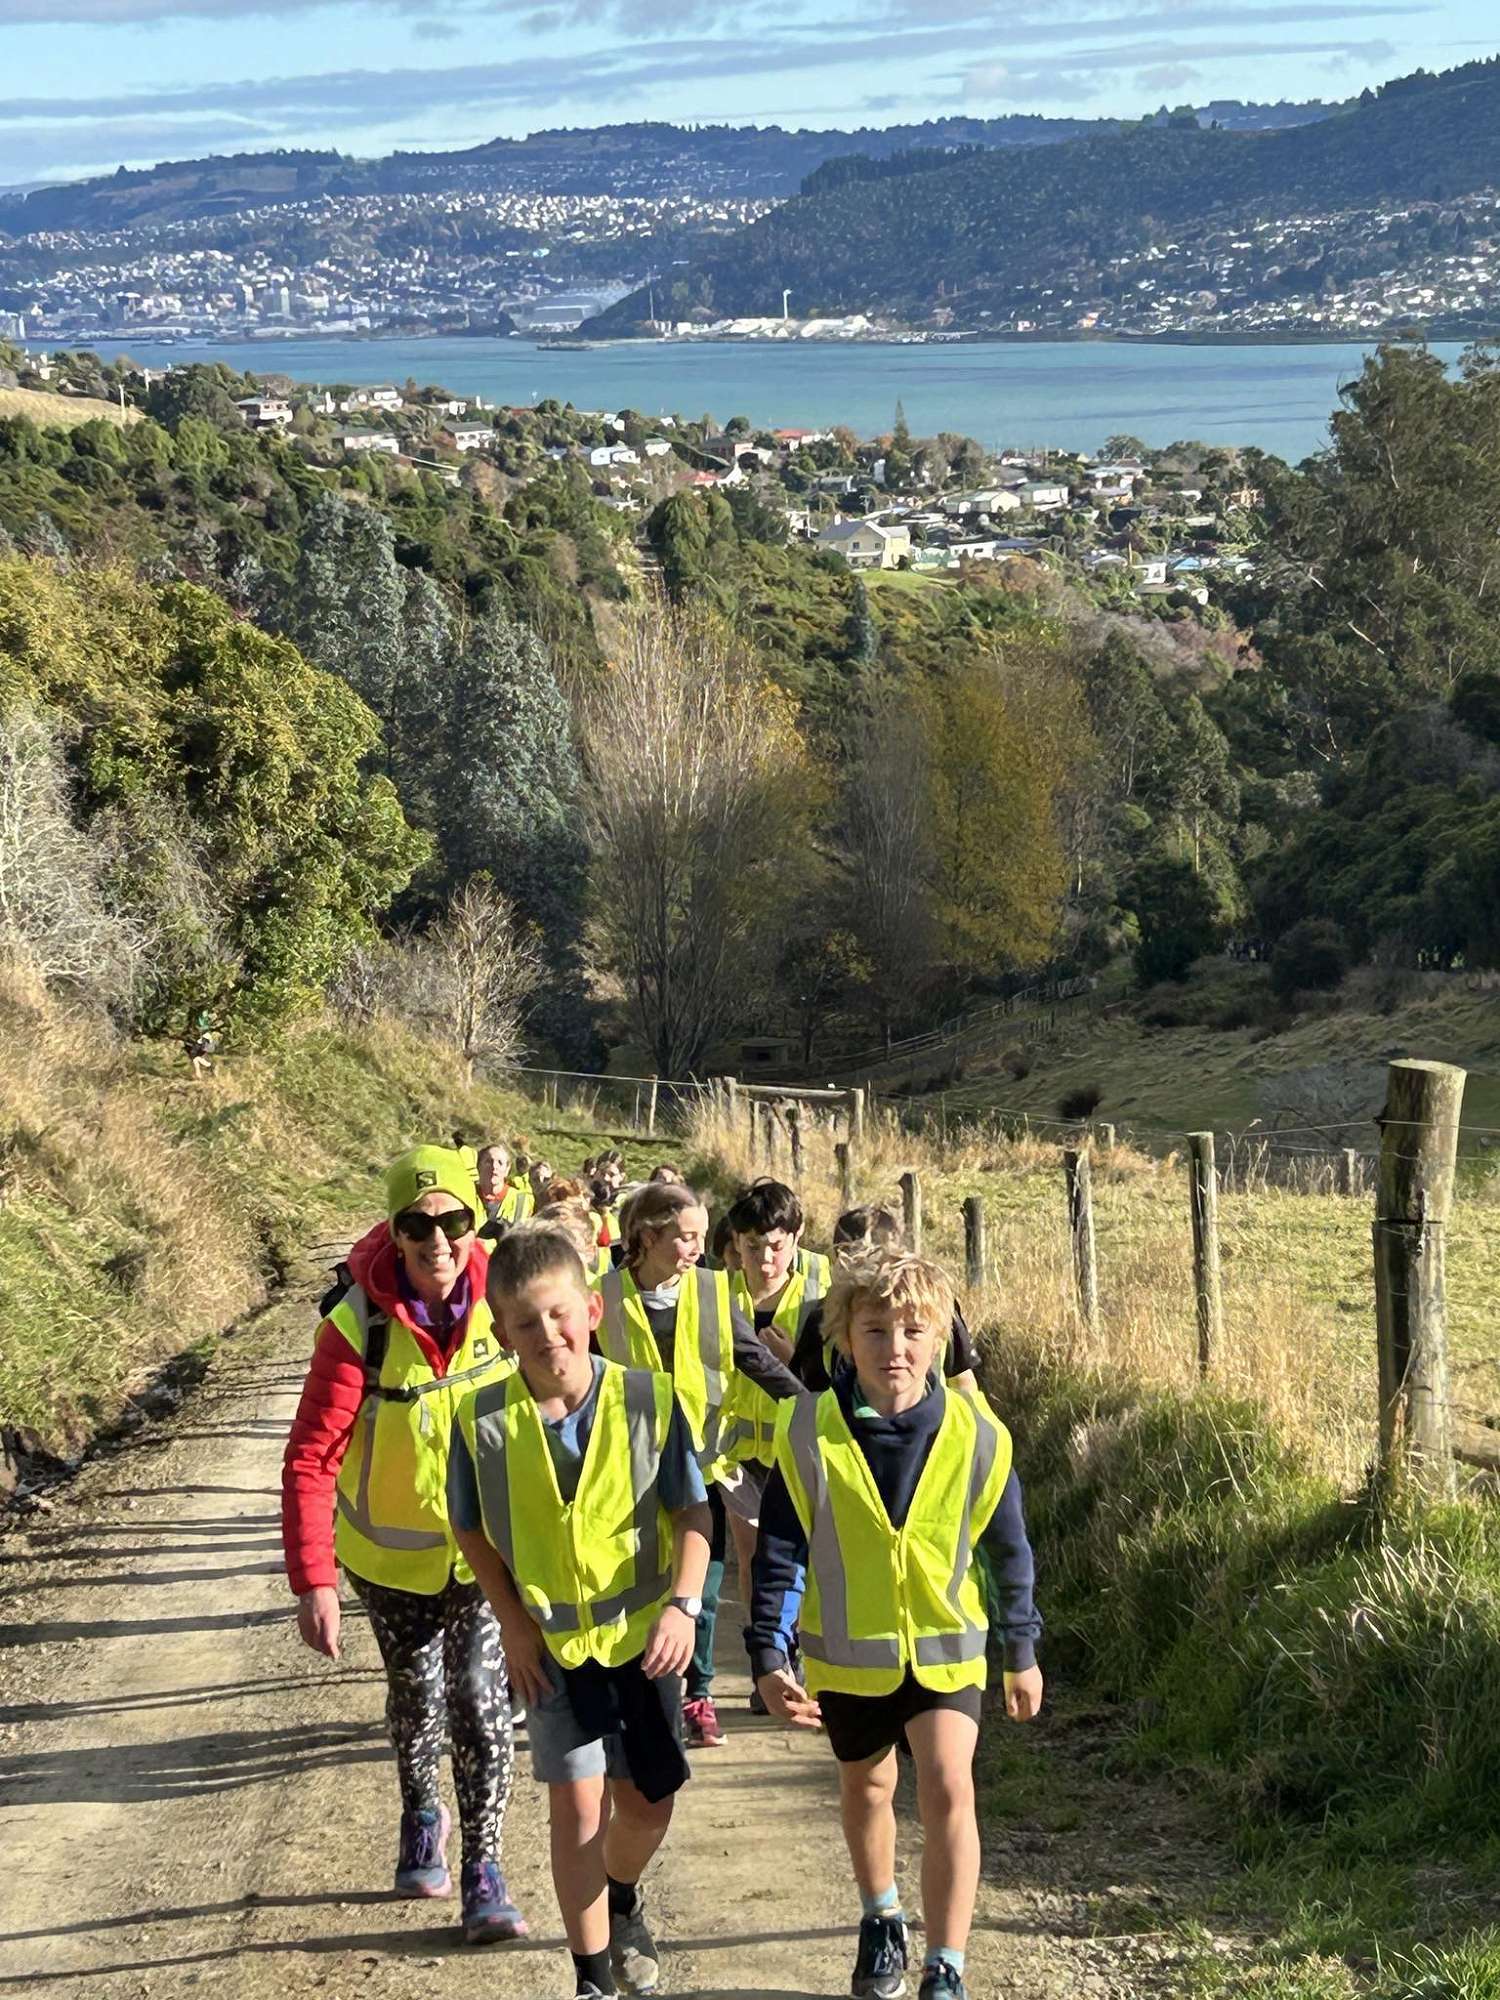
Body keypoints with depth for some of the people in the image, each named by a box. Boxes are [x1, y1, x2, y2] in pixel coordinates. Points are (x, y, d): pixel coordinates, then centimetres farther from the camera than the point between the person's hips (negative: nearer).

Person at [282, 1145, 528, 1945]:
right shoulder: (358, 1327, -26)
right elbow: (311, 1459, -24)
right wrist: (314, 1580, -29)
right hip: (392, 1550, 0)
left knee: (479, 1701, -8)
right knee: (416, 1694, 18)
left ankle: (483, 1866, 9)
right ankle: (422, 1816, 46)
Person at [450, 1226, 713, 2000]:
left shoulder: (648, 1399, -15)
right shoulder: (483, 1420, -15)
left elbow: (693, 1510, -6)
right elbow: (472, 1530, -1)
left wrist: (684, 1604, -17)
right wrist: (513, 1624, -6)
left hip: (642, 1633, 1)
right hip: (551, 1642, -1)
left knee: (648, 1804, 12)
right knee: (577, 1803, -4)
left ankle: (622, 1900, 45)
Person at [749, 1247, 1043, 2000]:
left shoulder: (975, 1433, -14)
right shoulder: (809, 1434, -16)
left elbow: (1008, 1550, -1)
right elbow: (780, 1553, -10)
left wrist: (1021, 1652, 6)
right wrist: (769, 1657, -17)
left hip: (946, 1645, -1)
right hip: (849, 1651, 1)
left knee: (948, 1788, -17)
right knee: (866, 1790, 20)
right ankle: (881, 1921, 47)